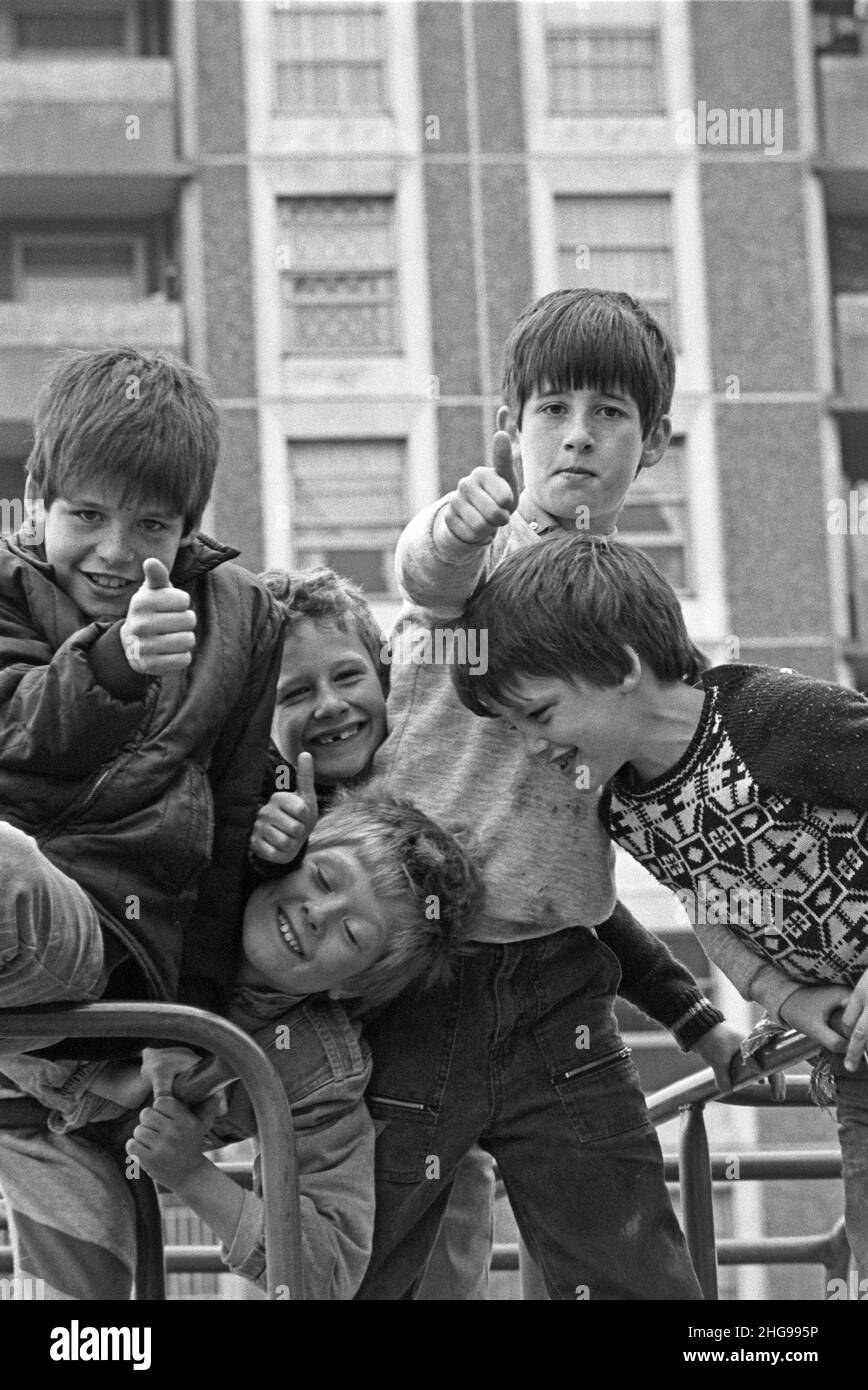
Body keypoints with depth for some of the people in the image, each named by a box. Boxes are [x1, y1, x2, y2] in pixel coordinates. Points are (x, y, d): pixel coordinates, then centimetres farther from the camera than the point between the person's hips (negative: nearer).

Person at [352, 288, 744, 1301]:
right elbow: (429, 570, -29)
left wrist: (694, 1014, 20)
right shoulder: (487, 548, -1)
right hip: (410, 983, -4)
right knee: (348, 1286, 0)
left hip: (556, 991, 4)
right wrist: (459, 524, -52)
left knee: (644, 1280, -1)